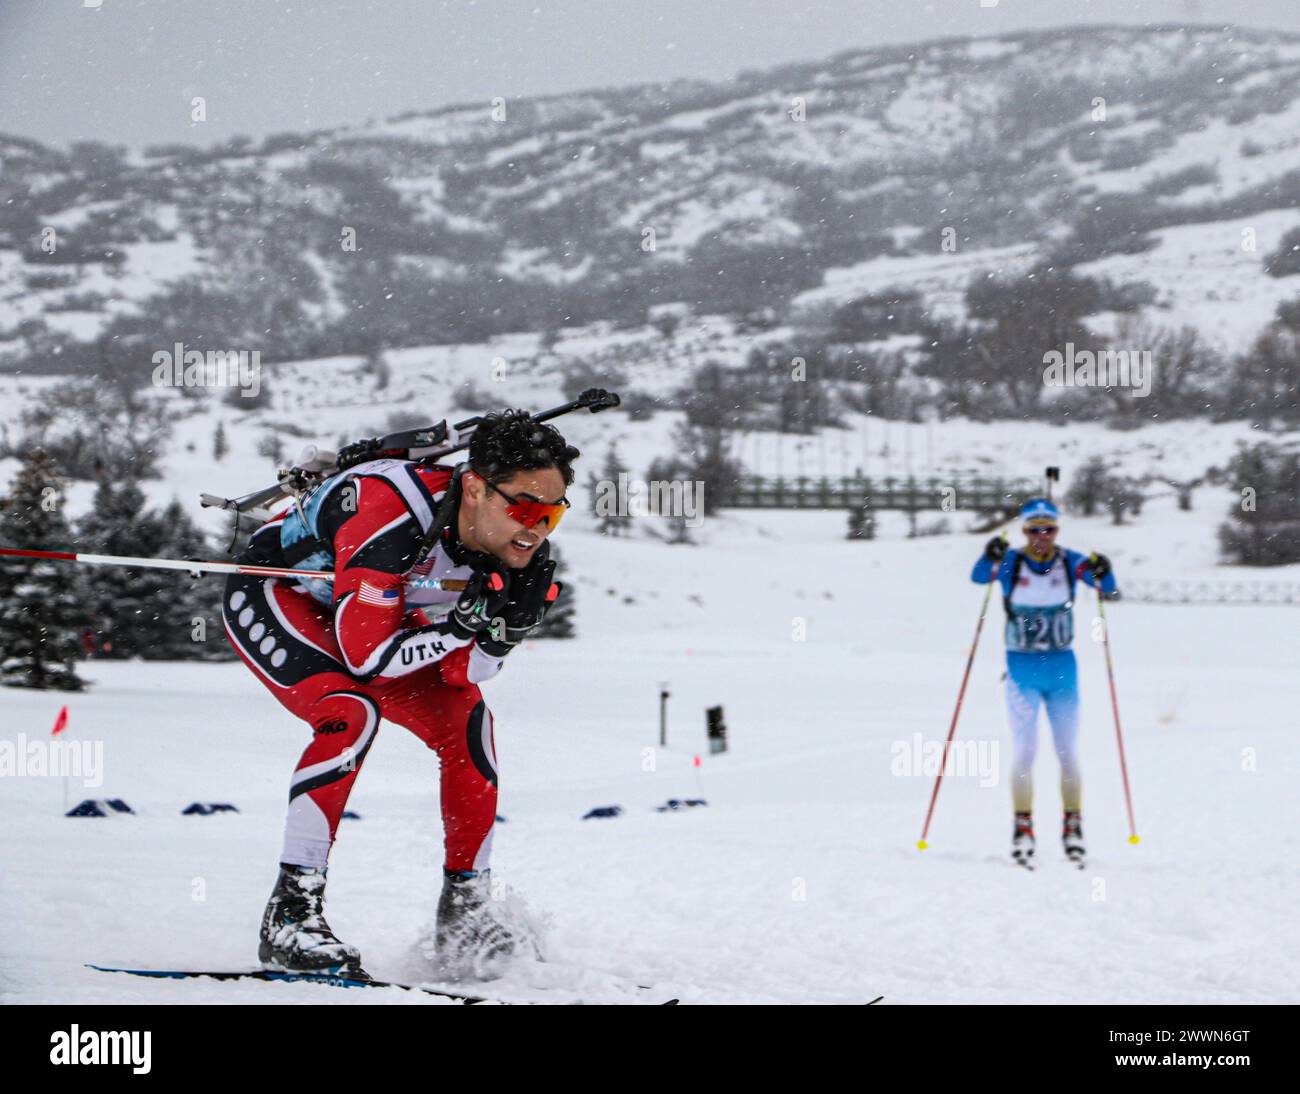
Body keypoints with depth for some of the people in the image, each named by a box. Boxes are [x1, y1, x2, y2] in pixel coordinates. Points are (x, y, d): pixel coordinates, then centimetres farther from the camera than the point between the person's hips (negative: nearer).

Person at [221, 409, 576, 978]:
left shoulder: (519, 553, -18)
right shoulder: (391, 513, -39)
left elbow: (460, 673, -11)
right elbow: (366, 656, -35)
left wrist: (505, 629, -29)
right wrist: (462, 623, -42)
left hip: (365, 610, 7)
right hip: (271, 594, -7)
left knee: (465, 718, -7)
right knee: (350, 711, -29)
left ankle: (465, 908, 3)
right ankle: (290, 915, -25)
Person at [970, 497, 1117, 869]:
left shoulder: (1070, 562, -2)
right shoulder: (1011, 562, -6)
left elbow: (1109, 589, -7)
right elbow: (978, 577, -22)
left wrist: (1102, 574, -28)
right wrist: (990, 558, -42)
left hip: (1062, 669, 2)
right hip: (1022, 670, -2)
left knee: (1068, 751, 5)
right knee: (1024, 750, -8)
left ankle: (1073, 826, 16)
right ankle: (1023, 828, -1)